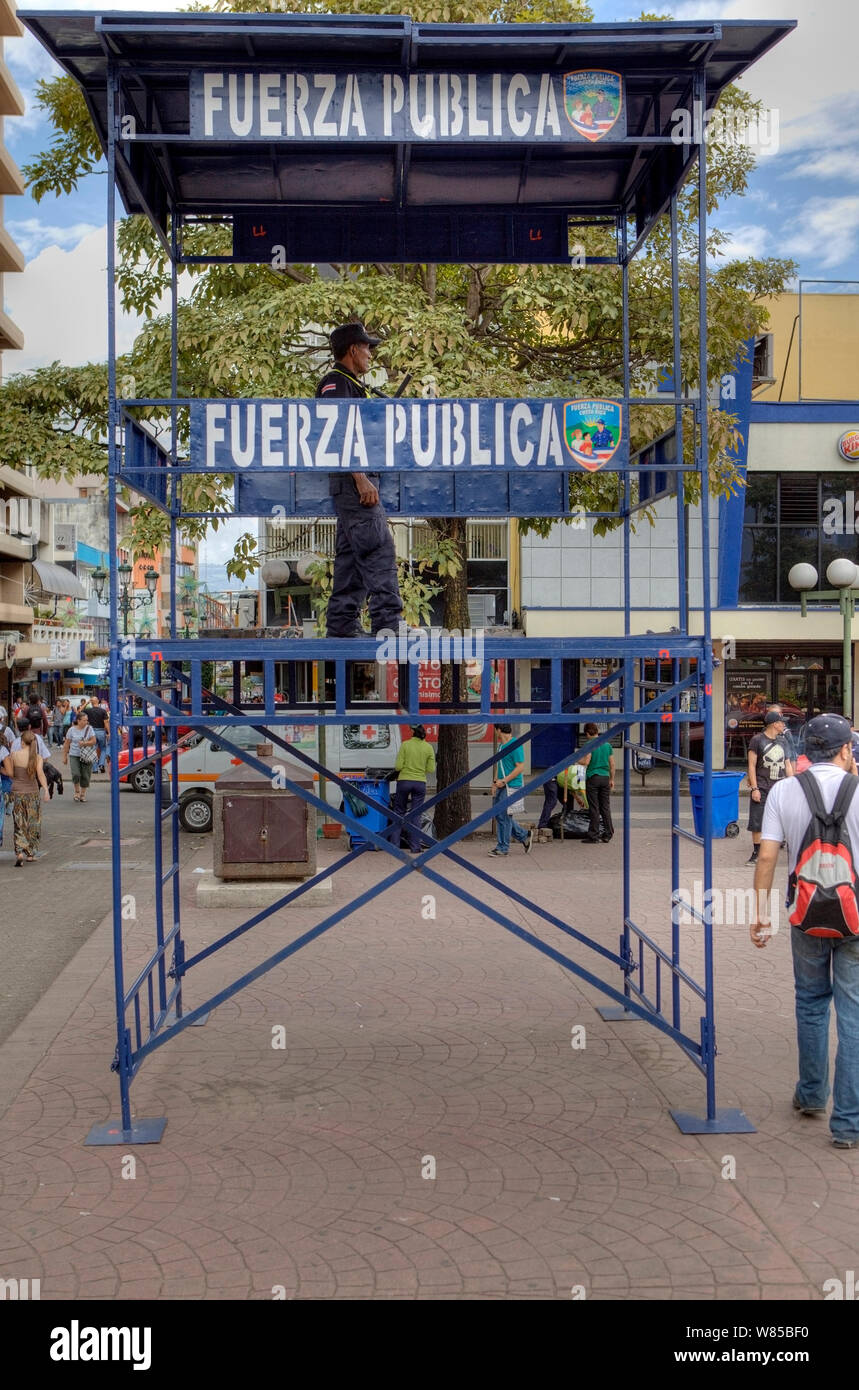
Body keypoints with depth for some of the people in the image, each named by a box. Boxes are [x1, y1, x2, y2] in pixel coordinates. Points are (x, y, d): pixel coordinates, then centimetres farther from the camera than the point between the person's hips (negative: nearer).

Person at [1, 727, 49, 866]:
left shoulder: (13, 755, -6)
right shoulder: (37, 757, -6)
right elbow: (40, 773, -19)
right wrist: (46, 789, -22)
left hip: (17, 792, 0)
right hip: (33, 793, 0)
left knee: (19, 825, 7)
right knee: (32, 824, 14)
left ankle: (20, 852, -11)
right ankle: (30, 854, 18)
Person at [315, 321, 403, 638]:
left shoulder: (351, 385, 23)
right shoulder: (335, 382, -8)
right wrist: (361, 479, -24)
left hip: (357, 481, 11)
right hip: (352, 480, -11)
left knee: (351, 554, 10)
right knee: (379, 549, -15)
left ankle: (342, 624, 12)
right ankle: (387, 623, -17)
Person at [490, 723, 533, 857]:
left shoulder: (515, 745, -14)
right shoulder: (501, 746, 15)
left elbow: (520, 767, -17)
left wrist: (503, 781, -17)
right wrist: (495, 782, 12)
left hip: (511, 786, -9)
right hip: (502, 786, 9)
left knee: (503, 816, -5)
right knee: (499, 815, 11)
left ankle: (502, 848, 5)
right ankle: (525, 836, 24)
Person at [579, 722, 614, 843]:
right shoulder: (607, 745, 8)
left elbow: (586, 762, -18)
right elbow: (612, 764, 10)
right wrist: (612, 779, 18)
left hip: (593, 778, -5)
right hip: (605, 778, 5)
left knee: (594, 808, -1)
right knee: (605, 807, 10)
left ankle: (593, 836, 2)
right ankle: (608, 834, 12)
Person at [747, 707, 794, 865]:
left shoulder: (782, 741, 13)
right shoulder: (757, 740, -3)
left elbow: (788, 765, 17)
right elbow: (752, 765, -5)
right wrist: (754, 788, -11)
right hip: (762, 788, -4)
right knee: (757, 822, -1)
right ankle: (756, 853, 10)